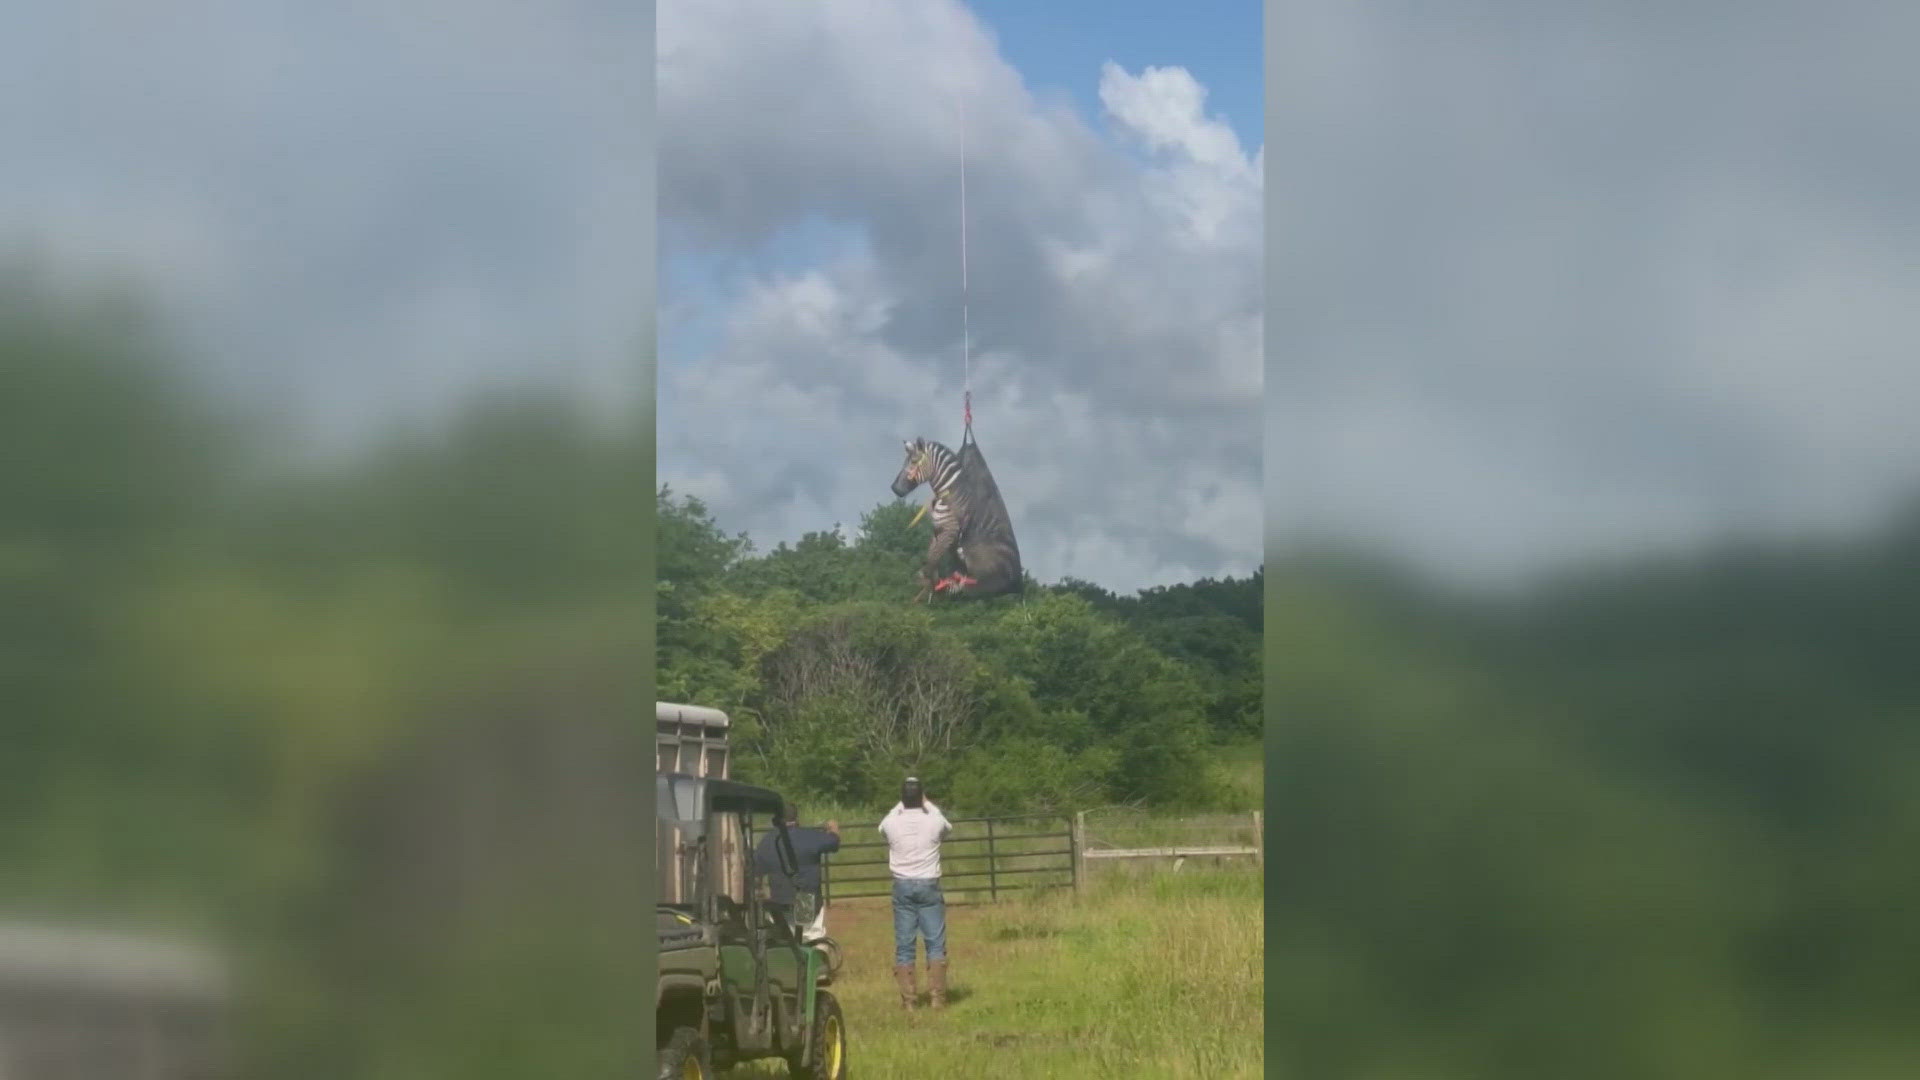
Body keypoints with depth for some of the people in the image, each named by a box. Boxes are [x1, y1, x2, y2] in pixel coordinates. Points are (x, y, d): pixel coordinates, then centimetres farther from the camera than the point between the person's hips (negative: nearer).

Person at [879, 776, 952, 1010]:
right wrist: (927, 804, 28)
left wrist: (902, 805, 26)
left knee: (903, 945, 5)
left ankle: (909, 998, 2)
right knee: (935, 943, 4)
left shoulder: (891, 822, -5)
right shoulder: (934, 821, -6)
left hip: (902, 886, 1)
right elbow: (948, 828, 19)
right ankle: (937, 996, 0)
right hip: (928, 885, -1)